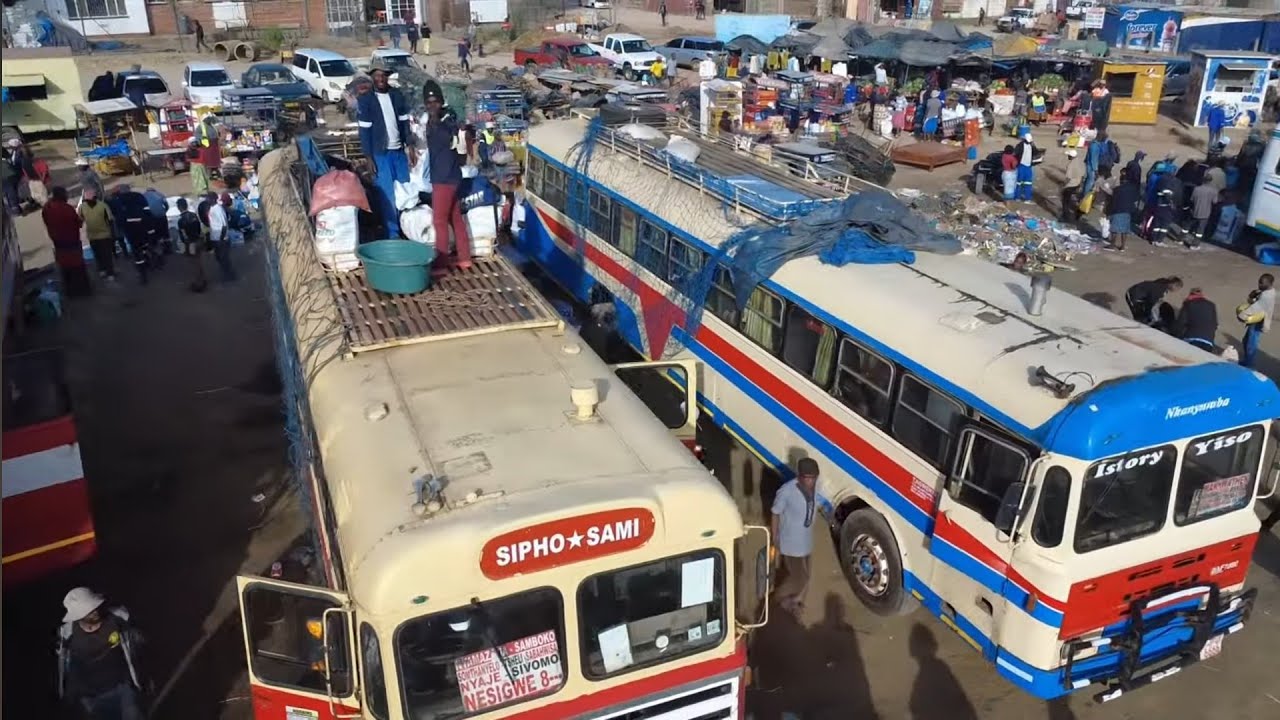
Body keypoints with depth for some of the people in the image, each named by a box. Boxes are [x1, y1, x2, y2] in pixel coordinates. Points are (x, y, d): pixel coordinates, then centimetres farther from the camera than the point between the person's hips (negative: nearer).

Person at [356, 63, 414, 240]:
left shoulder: (397, 95, 5)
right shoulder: (365, 99, -6)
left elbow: (404, 122, 10)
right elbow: (364, 130, -8)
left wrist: (410, 147, 5)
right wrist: (369, 158, -12)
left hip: (399, 151, 4)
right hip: (380, 154, -4)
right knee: (387, 195, -2)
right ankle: (393, 234, 4)